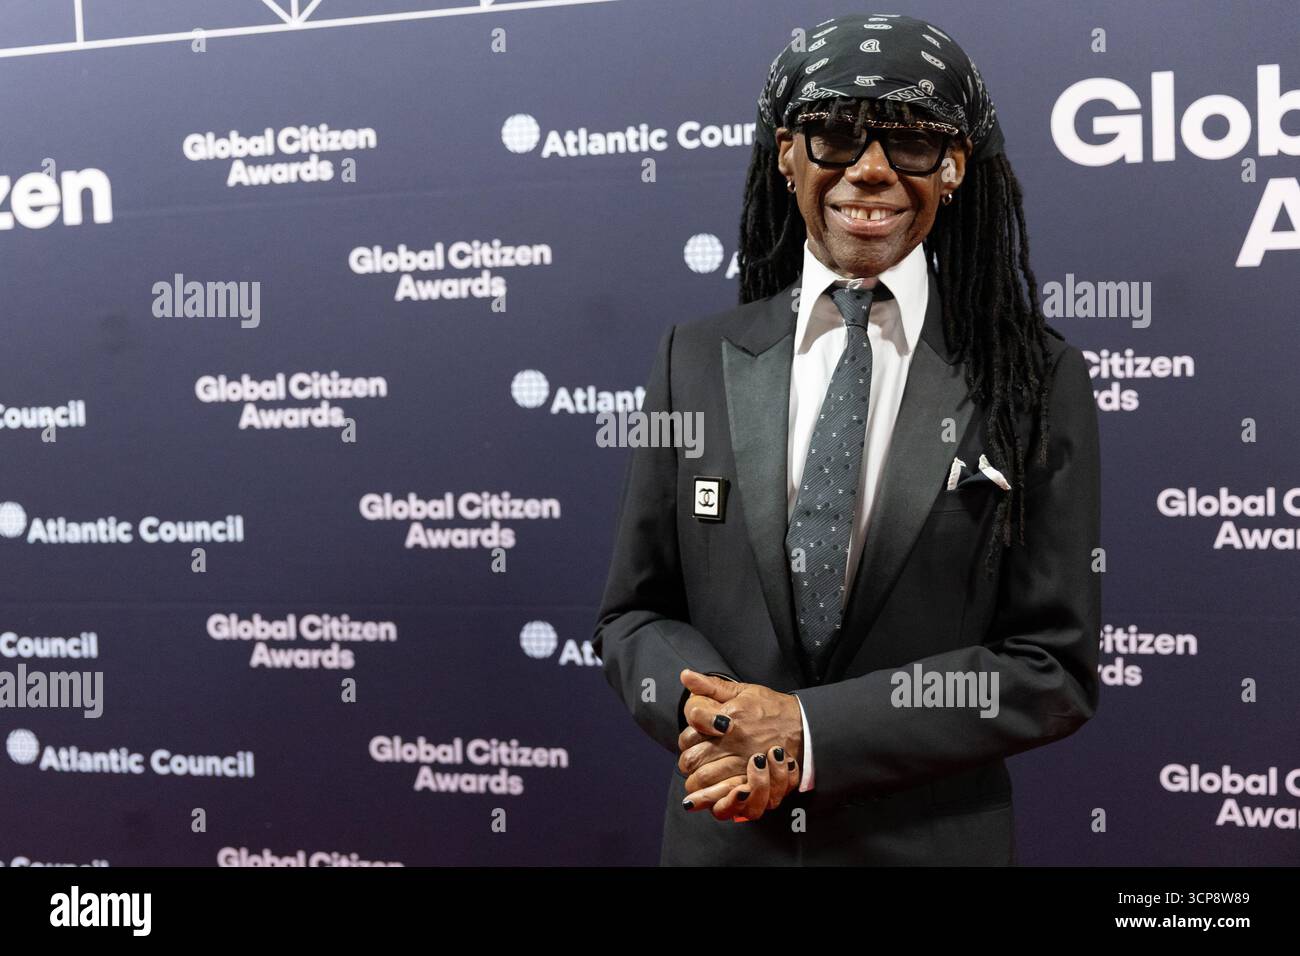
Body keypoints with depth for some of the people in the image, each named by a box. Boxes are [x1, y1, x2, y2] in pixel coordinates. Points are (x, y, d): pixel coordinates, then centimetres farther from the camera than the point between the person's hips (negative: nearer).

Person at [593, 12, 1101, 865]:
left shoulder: (1036, 377, -7)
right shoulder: (697, 362, -1)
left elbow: (1056, 668, -9)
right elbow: (633, 614, 3)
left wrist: (810, 732, -17)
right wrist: (713, 708, -17)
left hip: (934, 837, -1)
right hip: (721, 832, 2)